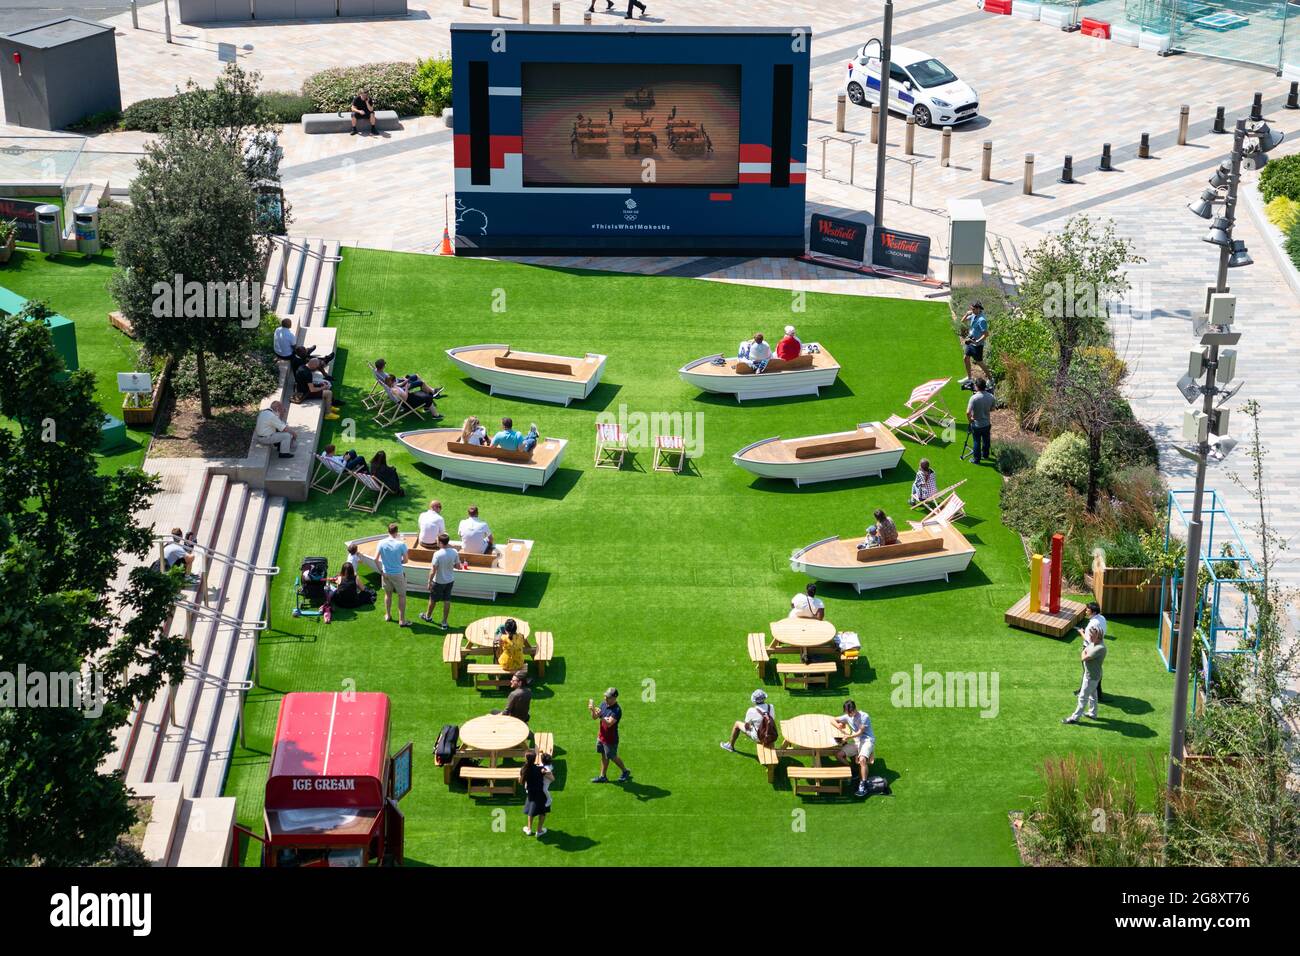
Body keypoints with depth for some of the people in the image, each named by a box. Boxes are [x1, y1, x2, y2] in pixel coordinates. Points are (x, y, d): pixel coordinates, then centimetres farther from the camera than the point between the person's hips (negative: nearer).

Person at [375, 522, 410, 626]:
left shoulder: (382, 543, -10)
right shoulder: (401, 544, -18)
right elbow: (405, 560, -11)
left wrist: (380, 570, 4)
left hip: (386, 573, 4)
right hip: (398, 574, -4)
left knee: (388, 594, 23)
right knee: (402, 596, 9)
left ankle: (388, 615, 37)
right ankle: (402, 620, 12)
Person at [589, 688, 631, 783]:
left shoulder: (617, 710, -26)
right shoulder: (603, 704, -2)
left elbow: (609, 723, -36)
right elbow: (594, 718, 2)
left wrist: (601, 717, -51)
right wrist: (592, 710, -19)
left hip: (610, 739, -7)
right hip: (601, 736, 7)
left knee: (613, 757, 10)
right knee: (604, 756, 16)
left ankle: (626, 772, 31)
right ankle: (603, 776, 27)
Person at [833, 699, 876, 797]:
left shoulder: (864, 716, -13)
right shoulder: (847, 717, 7)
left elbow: (860, 732, -15)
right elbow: (833, 720, 15)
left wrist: (849, 737, -29)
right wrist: (839, 725, -6)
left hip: (867, 740, -7)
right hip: (856, 741, 7)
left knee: (862, 759, -33)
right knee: (840, 755, -11)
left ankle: (863, 785, -31)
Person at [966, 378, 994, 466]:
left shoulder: (974, 398, -26)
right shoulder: (990, 396, -10)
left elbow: (968, 412, -27)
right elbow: (992, 409, 5)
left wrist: (969, 419, -9)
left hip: (977, 425, -5)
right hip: (987, 424, 5)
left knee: (977, 442, 11)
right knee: (986, 440, 23)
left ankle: (976, 459, 22)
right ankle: (985, 455, 42)